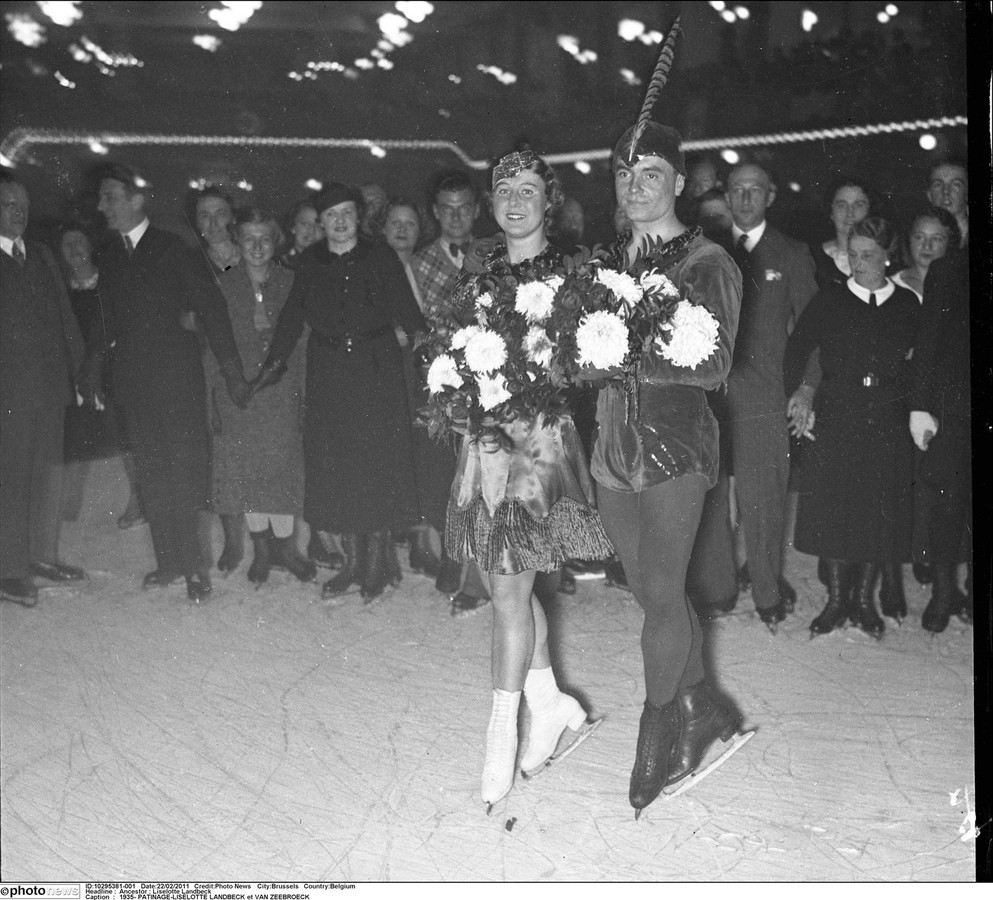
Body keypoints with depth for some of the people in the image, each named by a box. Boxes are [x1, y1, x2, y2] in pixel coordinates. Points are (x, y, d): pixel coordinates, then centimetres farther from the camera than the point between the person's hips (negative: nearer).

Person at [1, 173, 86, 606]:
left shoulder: (41, 255, 16)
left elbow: (63, 314, 16)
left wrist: (75, 366, 8)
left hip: (51, 385, 6)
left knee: (48, 470, 12)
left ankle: (42, 554, 24)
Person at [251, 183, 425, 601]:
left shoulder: (380, 258, -1)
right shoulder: (309, 263, 6)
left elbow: (405, 309, -6)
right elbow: (292, 316, 7)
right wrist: (273, 363, -2)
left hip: (376, 372, -3)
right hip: (328, 376, 3)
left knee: (378, 461, -1)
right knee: (335, 467, 4)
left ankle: (378, 561, 11)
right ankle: (353, 561, 15)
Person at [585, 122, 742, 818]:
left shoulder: (708, 264, -4)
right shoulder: (614, 258, 12)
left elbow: (713, 366, -14)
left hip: (675, 441, -5)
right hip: (616, 443, 6)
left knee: (662, 592, -4)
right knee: (655, 592, 12)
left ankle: (659, 730, 12)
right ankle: (704, 708, 30)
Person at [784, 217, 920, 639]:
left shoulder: (908, 304, 6)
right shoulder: (829, 299, 2)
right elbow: (796, 353, 1)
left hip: (887, 428, 1)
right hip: (834, 423, -1)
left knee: (879, 513, 6)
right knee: (832, 511, 1)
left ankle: (864, 599, 21)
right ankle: (836, 600, 15)